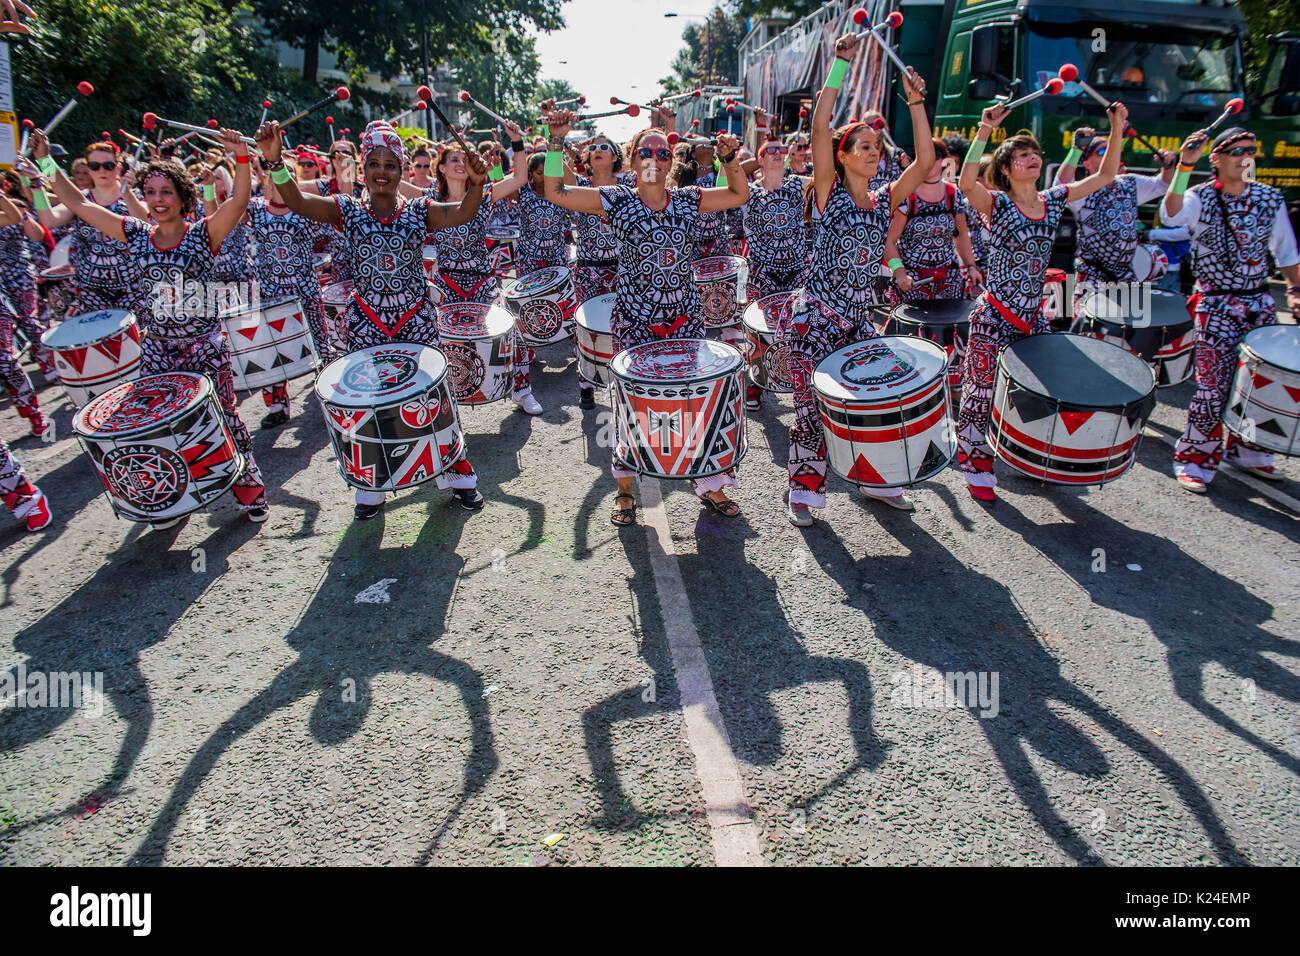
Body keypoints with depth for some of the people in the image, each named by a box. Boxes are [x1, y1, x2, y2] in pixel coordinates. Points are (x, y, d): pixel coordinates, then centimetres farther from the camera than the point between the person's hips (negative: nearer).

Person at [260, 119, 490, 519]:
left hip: (417, 320, -1)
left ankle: (457, 472, 21)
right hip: (366, 323, 1)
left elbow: (461, 214, -17)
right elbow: (298, 202, -12)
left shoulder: (420, 211, 1)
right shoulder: (347, 211, 3)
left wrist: (476, 184, -37)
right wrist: (275, 162, -30)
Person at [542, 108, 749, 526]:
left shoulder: (688, 200, 7)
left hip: (685, 317, 3)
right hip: (635, 319, -3)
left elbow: (739, 195, 16)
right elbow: (555, 193, -5)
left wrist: (730, 159, 1)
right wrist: (557, 143, -14)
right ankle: (625, 489, 22)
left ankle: (710, 483, 21)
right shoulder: (617, 200, -2)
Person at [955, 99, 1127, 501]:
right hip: (995, 317, -6)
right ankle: (976, 469, 16)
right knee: (983, 392, 2)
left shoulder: (1054, 200, 9)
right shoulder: (997, 204, -9)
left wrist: (1117, 129, 3)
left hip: (1033, 315, 6)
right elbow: (966, 183, -29)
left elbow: (1105, 176, 13)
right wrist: (984, 130, -35)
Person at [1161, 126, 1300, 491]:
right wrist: (1185, 164, -39)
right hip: (1216, 305, -5)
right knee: (1213, 386, -7)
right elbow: (1171, 214, -31)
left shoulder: (1269, 198, 7)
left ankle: (1247, 451, 28)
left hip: (1260, 302, 5)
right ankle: (1194, 460, 8)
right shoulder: (1201, 198, -7)